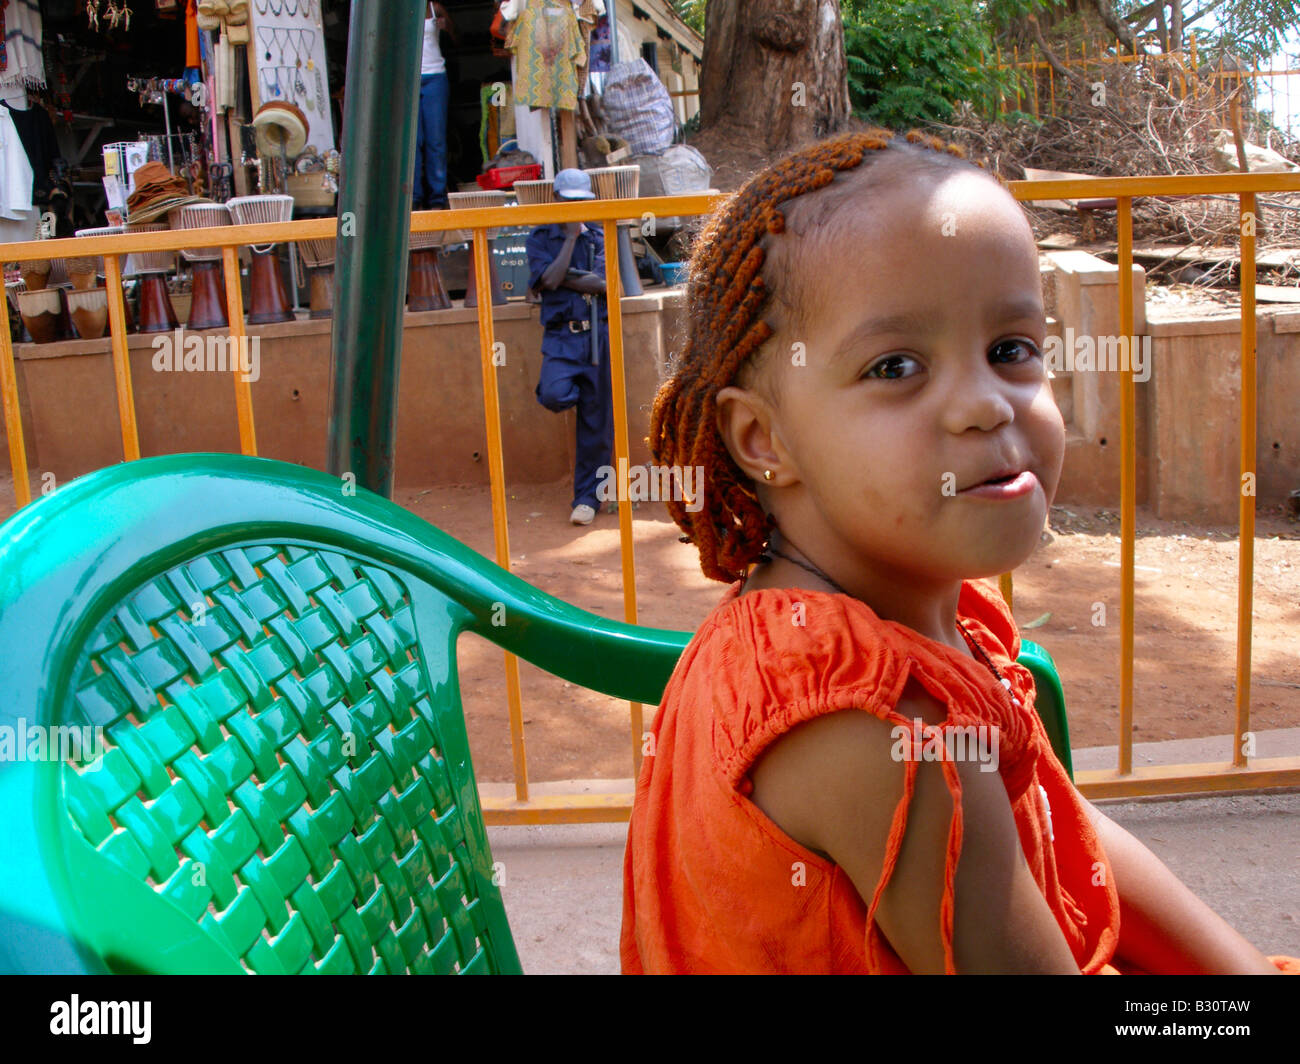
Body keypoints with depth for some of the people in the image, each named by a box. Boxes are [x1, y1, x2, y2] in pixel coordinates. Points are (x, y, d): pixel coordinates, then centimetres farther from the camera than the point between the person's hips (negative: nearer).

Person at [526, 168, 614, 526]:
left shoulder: (600, 236, 10)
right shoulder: (540, 238, 8)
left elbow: (605, 282, -5)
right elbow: (548, 279, -9)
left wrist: (563, 278, -8)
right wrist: (571, 235, -7)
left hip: (598, 335, 1)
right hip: (560, 336, -1)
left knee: (596, 422, 1)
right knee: (554, 396, -28)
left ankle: (587, 496, 12)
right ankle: (569, 390, 11)